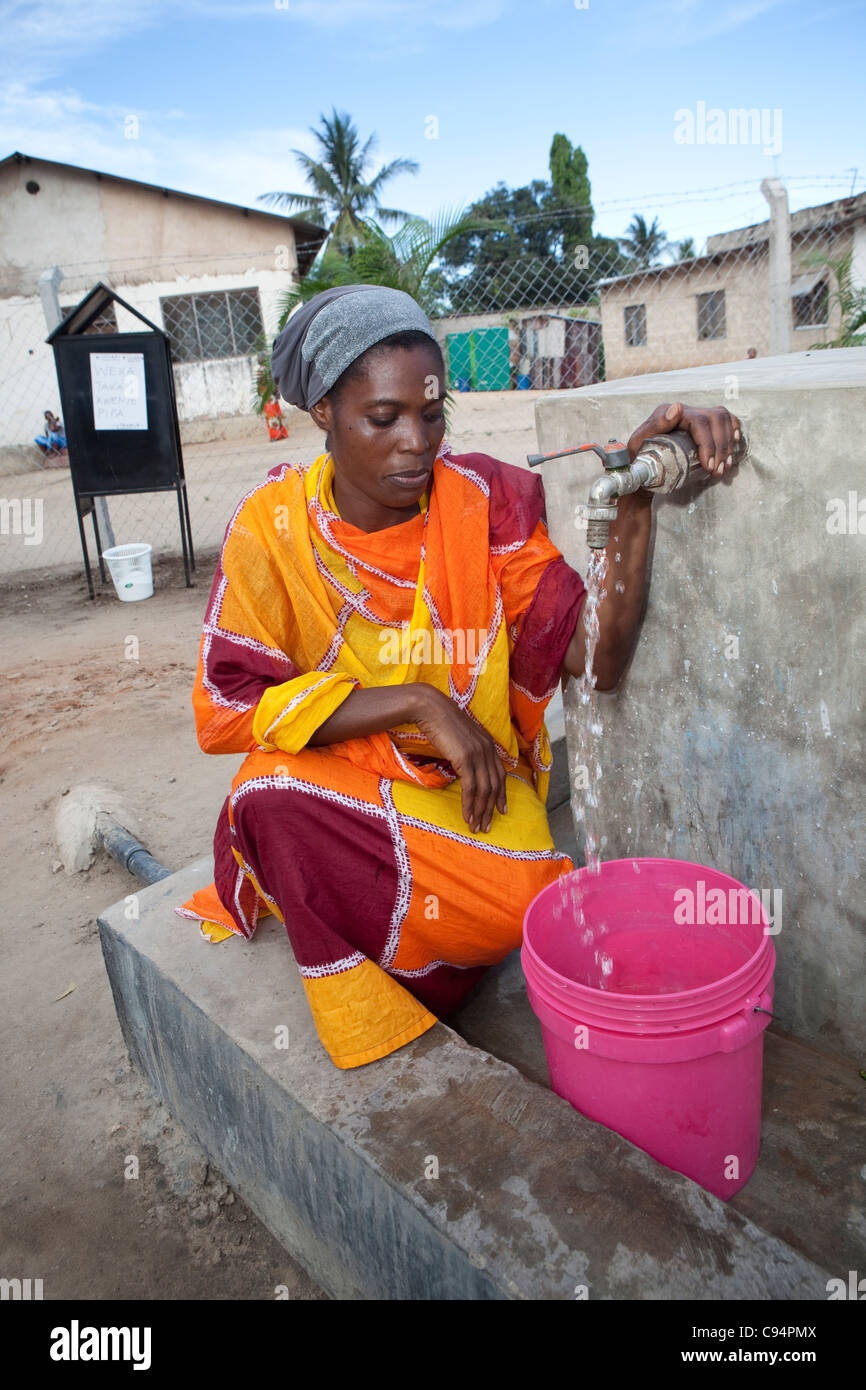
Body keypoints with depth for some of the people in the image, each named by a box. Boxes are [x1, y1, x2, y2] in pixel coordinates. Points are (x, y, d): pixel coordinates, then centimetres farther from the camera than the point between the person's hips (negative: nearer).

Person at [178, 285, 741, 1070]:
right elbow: (227, 707, -14)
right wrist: (415, 701, -21)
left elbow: (594, 659, -13)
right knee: (274, 795, -33)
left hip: (473, 785, 1)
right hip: (335, 782, 0)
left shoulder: (484, 499, -7)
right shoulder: (274, 525, -10)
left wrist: (637, 502, -28)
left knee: (524, 899, -28)